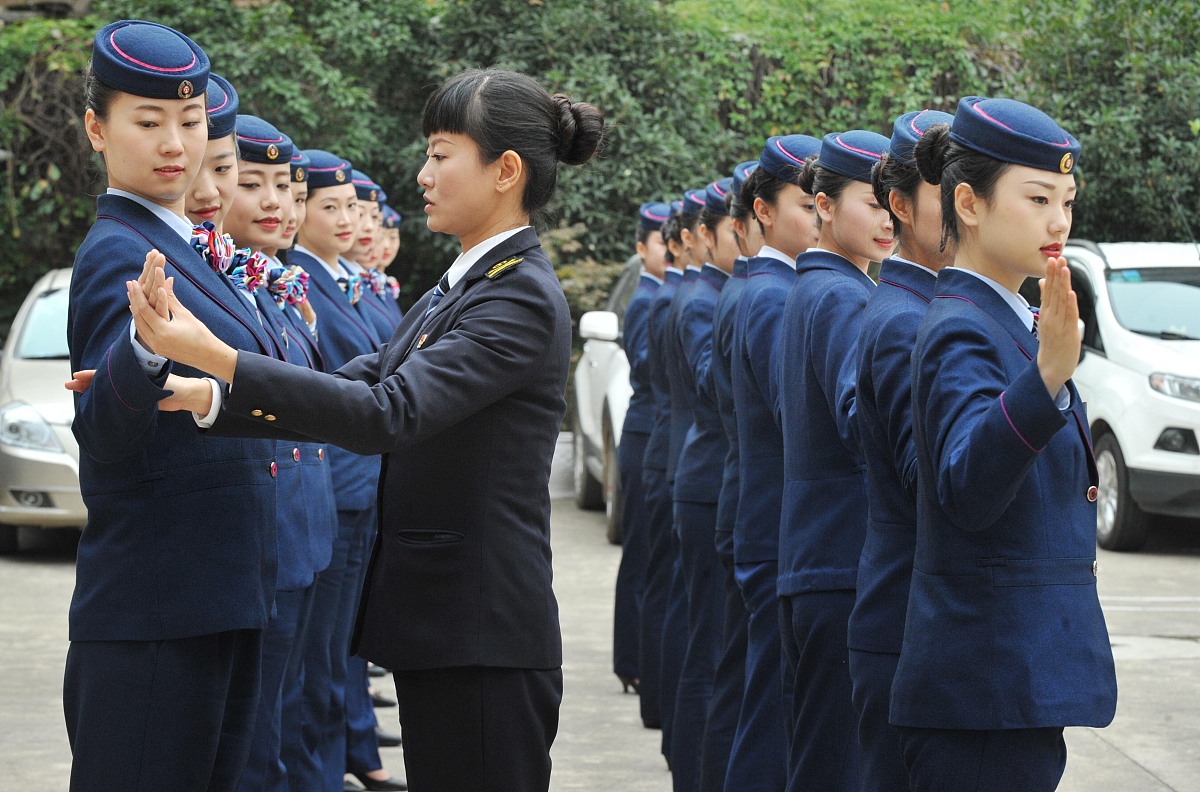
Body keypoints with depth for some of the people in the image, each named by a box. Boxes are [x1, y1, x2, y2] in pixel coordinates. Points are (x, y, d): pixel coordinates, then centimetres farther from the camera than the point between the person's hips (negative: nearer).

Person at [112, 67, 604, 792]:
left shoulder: (523, 298, -15)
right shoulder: (454, 292, 16)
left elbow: (389, 414, -26)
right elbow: (358, 387, 9)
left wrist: (217, 357, -32)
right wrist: (197, 395, -4)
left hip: (484, 637, -9)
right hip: (437, 625, 9)